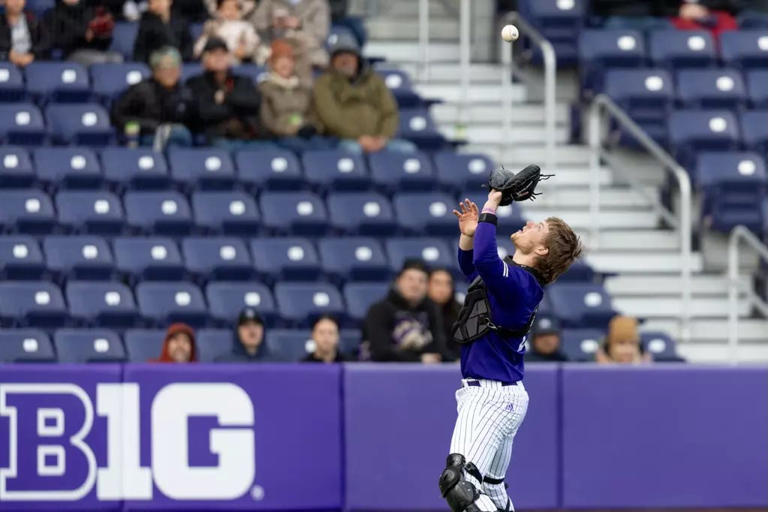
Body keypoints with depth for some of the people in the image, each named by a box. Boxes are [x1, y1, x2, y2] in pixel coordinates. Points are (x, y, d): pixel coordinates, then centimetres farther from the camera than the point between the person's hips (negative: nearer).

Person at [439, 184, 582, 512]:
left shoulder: (519, 282, -18)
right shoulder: (509, 273, 11)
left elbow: (484, 260, -38)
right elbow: (471, 266, 31)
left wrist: (491, 208, -27)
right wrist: (469, 235, 11)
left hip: (493, 396, -11)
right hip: (494, 395, 11)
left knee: (458, 482, -26)